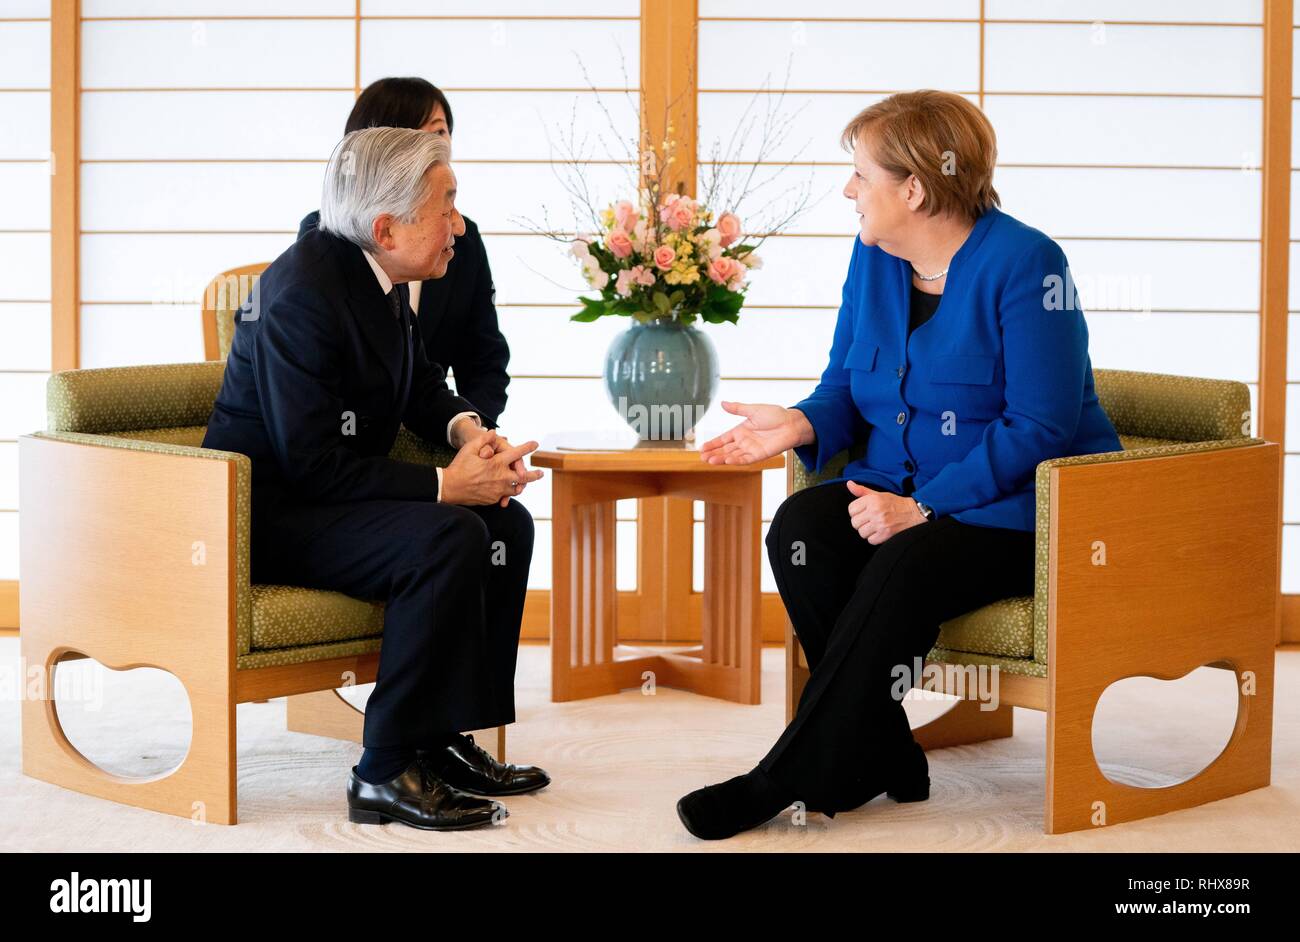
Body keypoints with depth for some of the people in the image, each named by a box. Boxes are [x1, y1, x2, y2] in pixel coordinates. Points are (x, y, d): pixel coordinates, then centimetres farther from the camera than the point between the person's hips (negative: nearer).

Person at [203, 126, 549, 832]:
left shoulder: (374, 274, 4)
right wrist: (445, 484, -25)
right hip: (267, 516, -10)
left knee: (507, 524, 0)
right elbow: (313, 465, -28)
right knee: (448, 539, -28)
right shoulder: (304, 293, -25)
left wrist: (466, 428, -2)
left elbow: (419, 381, 20)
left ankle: (442, 740, 4)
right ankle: (388, 773, -21)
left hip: (325, 496, 10)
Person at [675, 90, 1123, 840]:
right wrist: (801, 425, -9)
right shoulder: (873, 257, 8)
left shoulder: (1025, 264, -14)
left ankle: (791, 779, -24)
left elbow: (1039, 427, -18)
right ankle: (882, 757, -17)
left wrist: (923, 510, -24)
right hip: (907, 495, 7)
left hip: (1025, 508, -7)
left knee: (905, 565, -34)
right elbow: (847, 385, 16)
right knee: (800, 526, -22)